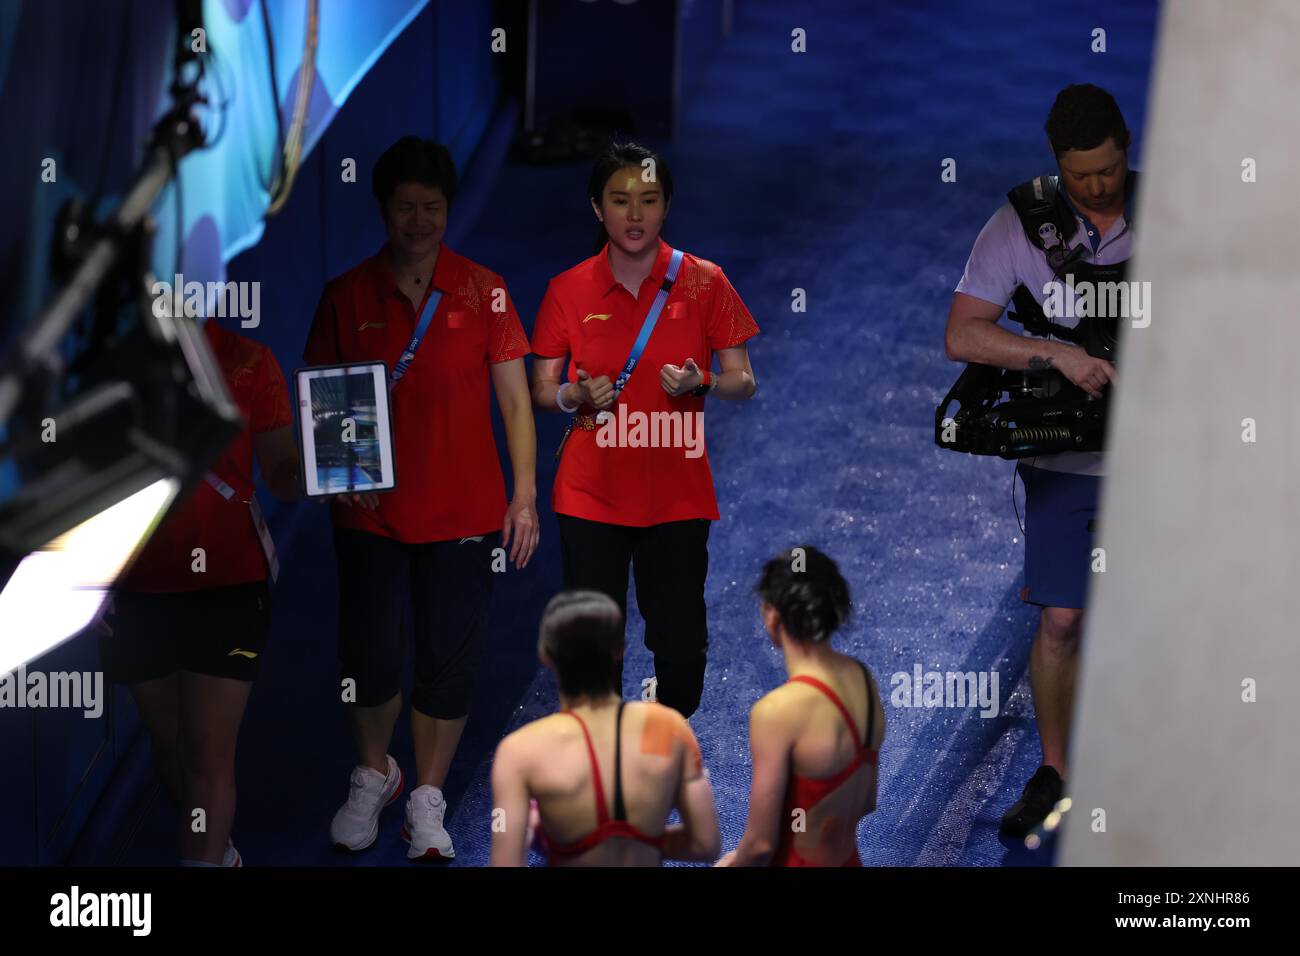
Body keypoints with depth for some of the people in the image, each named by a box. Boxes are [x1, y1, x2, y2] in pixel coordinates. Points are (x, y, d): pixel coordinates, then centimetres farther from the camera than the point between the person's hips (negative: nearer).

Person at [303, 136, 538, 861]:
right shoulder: (347, 296, 2)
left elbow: (516, 400, 1)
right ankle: (373, 776, 26)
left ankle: (429, 798, 17)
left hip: (463, 511, 0)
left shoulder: (483, 292, 0)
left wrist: (525, 495, -5)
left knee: (451, 657, 3)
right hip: (372, 512, 0)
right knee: (371, 656, 0)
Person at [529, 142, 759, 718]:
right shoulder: (568, 291, 2)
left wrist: (701, 383, -18)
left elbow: (743, 382, 3)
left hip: (677, 492, 0)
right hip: (591, 492, 0)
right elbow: (541, 389, 8)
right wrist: (577, 395, -14)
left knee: (681, 644, 0)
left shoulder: (704, 283, 0)